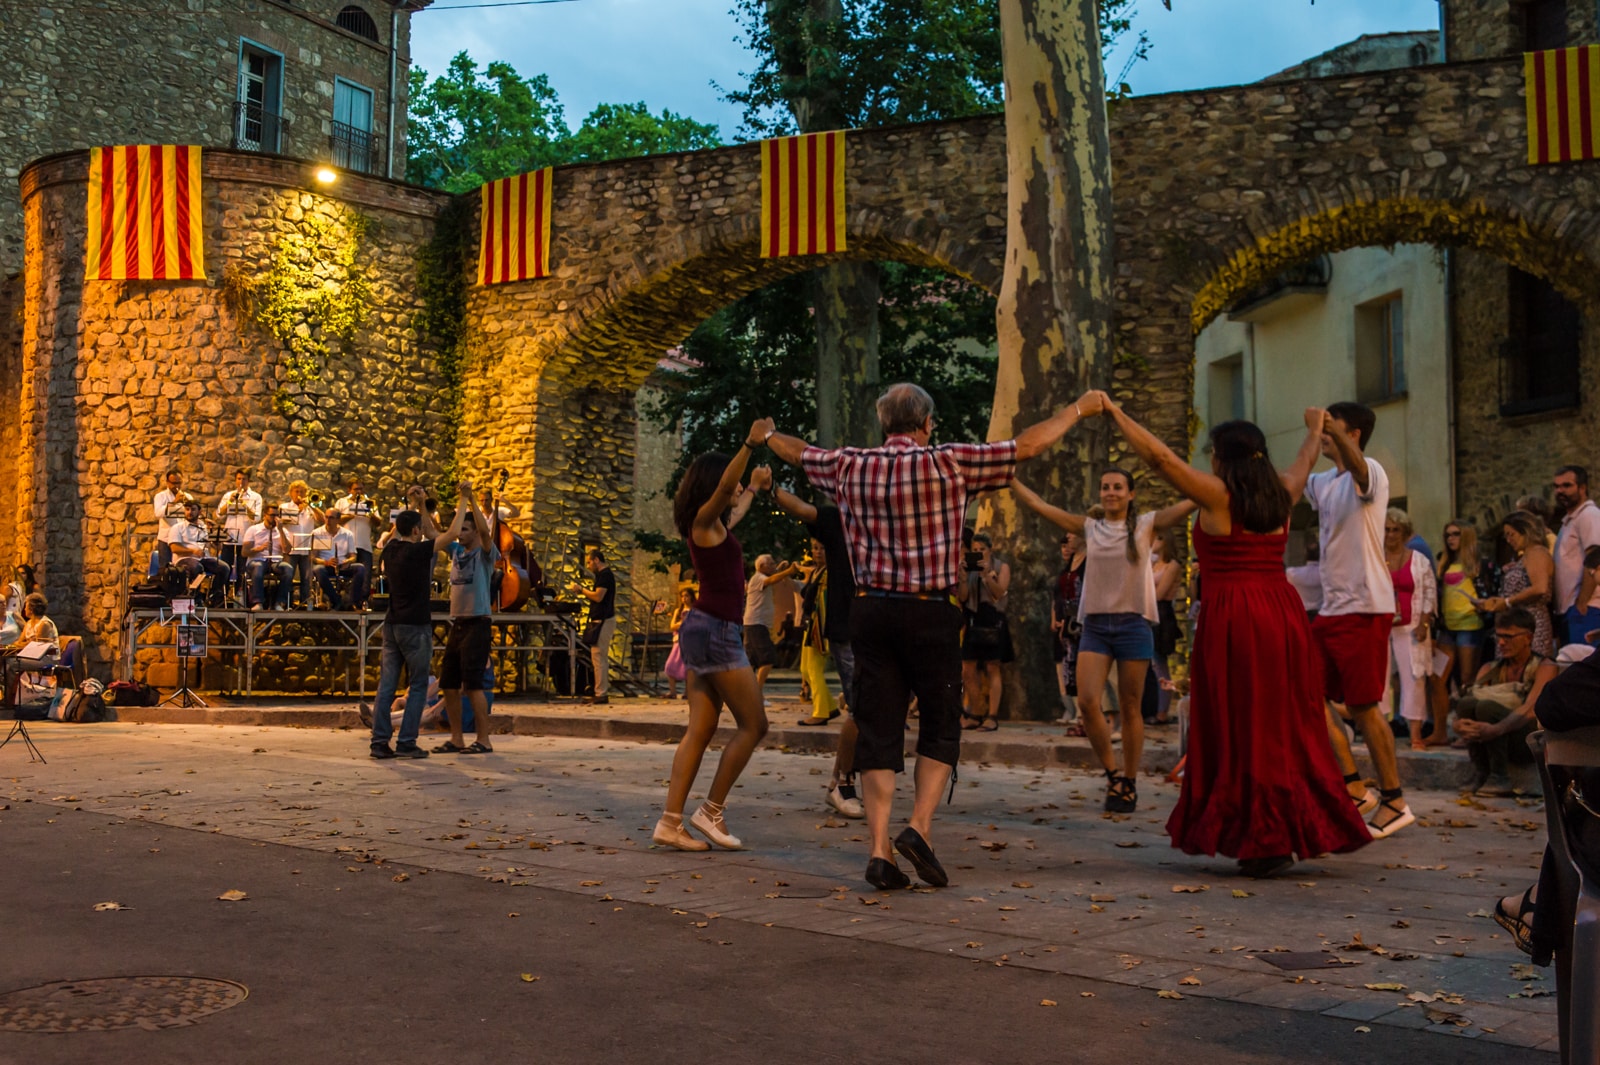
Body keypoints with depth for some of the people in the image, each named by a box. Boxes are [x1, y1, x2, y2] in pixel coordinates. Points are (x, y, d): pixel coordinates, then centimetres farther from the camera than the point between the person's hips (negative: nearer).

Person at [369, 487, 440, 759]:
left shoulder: (390, 550, 6)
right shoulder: (418, 552, -11)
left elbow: (397, 531, 30)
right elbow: (434, 535, 9)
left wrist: (411, 507, 38)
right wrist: (421, 506, 13)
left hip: (392, 624, 7)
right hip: (415, 625, -7)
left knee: (386, 684, 6)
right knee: (418, 686, 1)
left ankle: (380, 742, 4)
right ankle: (406, 742, -2)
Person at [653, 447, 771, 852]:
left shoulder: (716, 525, 17)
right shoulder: (704, 521, -8)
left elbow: (736, 510, 42)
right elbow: (723, 488, -30)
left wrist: (754, 488, 56)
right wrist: (749, 445, -40)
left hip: (706, 631, 10)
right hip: (715, 631, -10)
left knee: (700, 731, 6)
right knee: (753, 724, -2)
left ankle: (670, 822, 5)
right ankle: (712, 811, 4)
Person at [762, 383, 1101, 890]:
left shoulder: (850, 466, 5)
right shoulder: (948, 463, -6)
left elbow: (799, 453, 25)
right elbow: (1027, 445, -1)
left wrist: (767, 434, 46)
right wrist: (1078, 409, 14)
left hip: (871, 611, 3)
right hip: (931, 614, -3)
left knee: (877, 732, 5)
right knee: (940, 728, 11)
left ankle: (879, 850, 1)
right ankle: (920, 826, -3)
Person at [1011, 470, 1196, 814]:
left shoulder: (1147, 524, 5)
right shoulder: (1089, 527, 10)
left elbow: (1192, 502, -4)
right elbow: (1037, 505, 8)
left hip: (1133, 624, -2)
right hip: (1095, 625, 2)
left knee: (1130, 708, 4)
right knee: (1087, 701, -11)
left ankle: (1129, 784, 16)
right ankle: (1113, 775, 8)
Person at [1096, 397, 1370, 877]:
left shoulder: (1218, 495, -6)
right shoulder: (1283, 496, 10)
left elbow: (1158, 456, -5)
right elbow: (1305, 462, 32)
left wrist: (1117, 414, 6)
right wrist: (1316, 428, 52)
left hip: (1232, 617, -6)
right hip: (1284, 614, 6)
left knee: (1242, 731, 0)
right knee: (1286, 728, 12)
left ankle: (1264, 841, 2)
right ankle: (1303, 830, 18)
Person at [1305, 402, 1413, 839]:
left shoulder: (1370, 473, -10)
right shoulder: (1323, 482, 16)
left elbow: (1359, 470, -34)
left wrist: (1333, 431, -53)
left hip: (1364, 607, -9)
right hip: (1332, 607, 9)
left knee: (1361, 706, -5)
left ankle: (1394, 800, 8)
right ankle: (1354, 787, 13)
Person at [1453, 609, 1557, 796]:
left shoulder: (1544, 667, -6)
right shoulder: (1490, 668, 10)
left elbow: (1530, 711, -24)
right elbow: (1463, 709, -4)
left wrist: (1496, 729, -43)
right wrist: (1460, 724, -30)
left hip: (1531, 740, -5)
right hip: (1494, 737, 5)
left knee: (1488, 707, -30)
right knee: (1467, 702, -23)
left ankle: (1500, 778, -21)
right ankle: (1480, 775, -17)